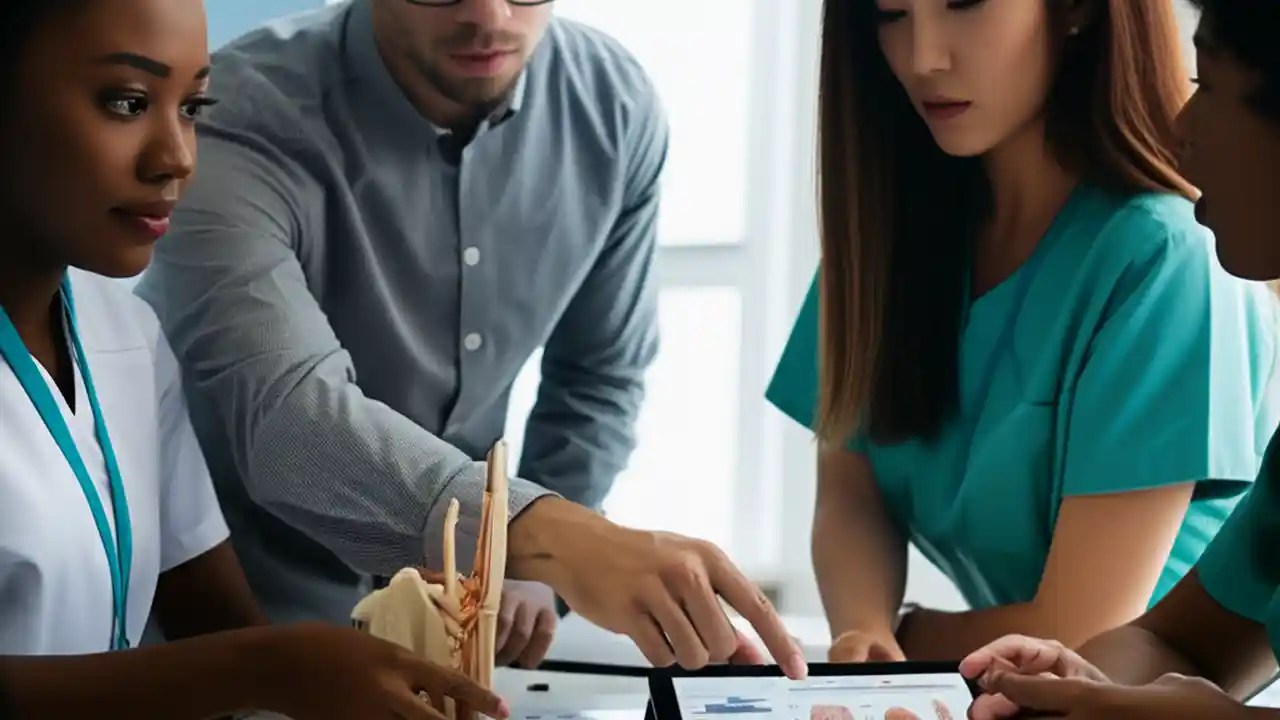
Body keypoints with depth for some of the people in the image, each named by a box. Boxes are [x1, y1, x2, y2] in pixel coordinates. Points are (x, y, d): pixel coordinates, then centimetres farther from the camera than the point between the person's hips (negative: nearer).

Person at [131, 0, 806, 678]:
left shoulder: (615, 107, -9)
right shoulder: (242, 123, -24)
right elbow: (287, 417, -38)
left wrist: (528, 566, -2)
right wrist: (549, 540, -50)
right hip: (241, 619, -4)